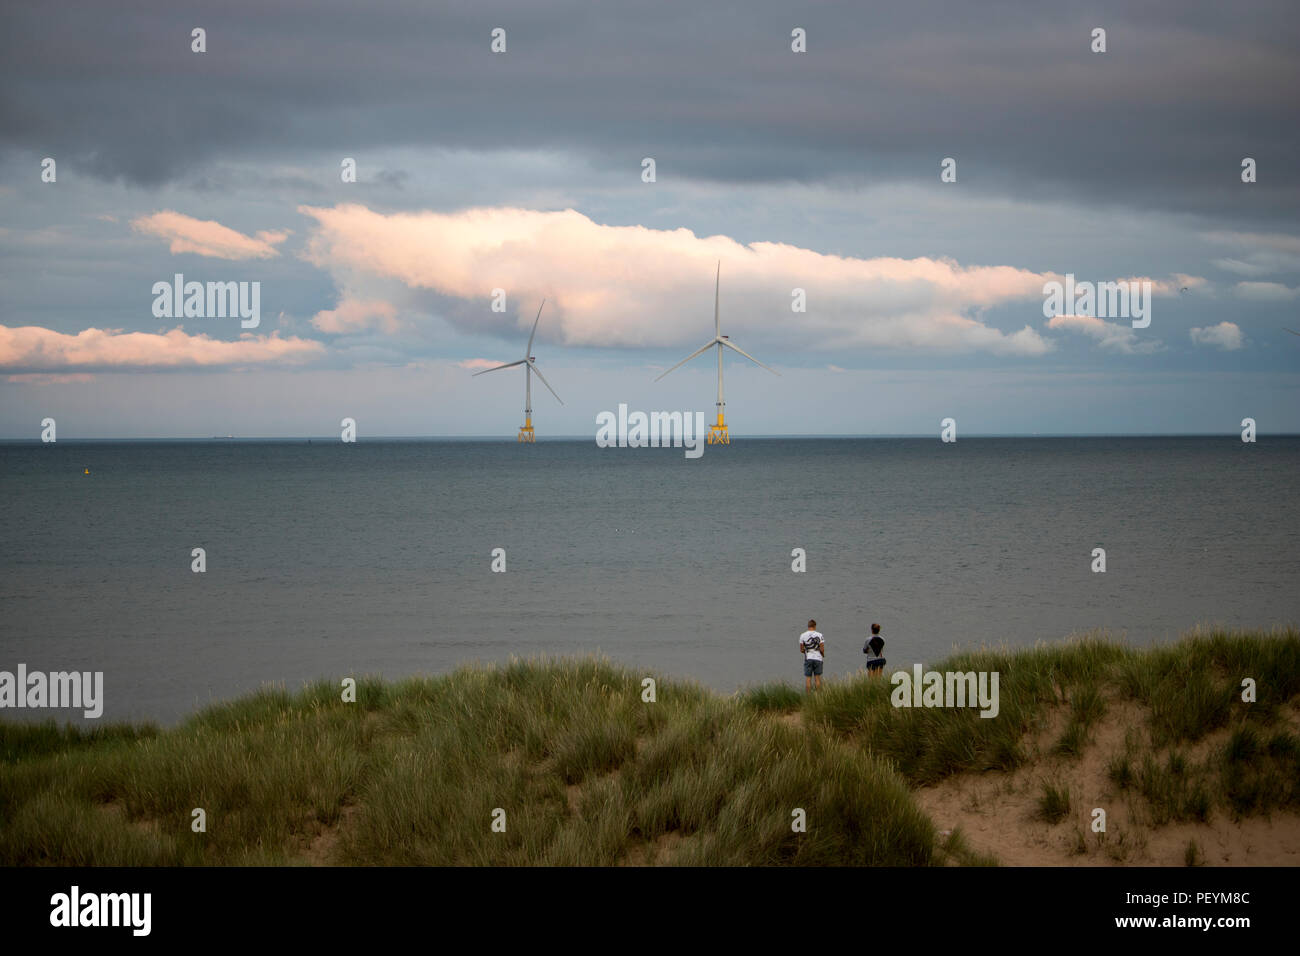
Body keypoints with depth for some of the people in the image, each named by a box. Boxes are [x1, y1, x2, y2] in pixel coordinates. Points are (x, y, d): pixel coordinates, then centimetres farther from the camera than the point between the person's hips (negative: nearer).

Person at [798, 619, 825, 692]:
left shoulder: (802, 636, -1)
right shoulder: (819, 635, -4)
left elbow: (801, 650, 1)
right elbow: (822, 649, -7)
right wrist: (823, 655, 13)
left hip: (808, 658, 0)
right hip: (818, 658, 0)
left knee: (808, 678, 3)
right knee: (818, 678, 7)